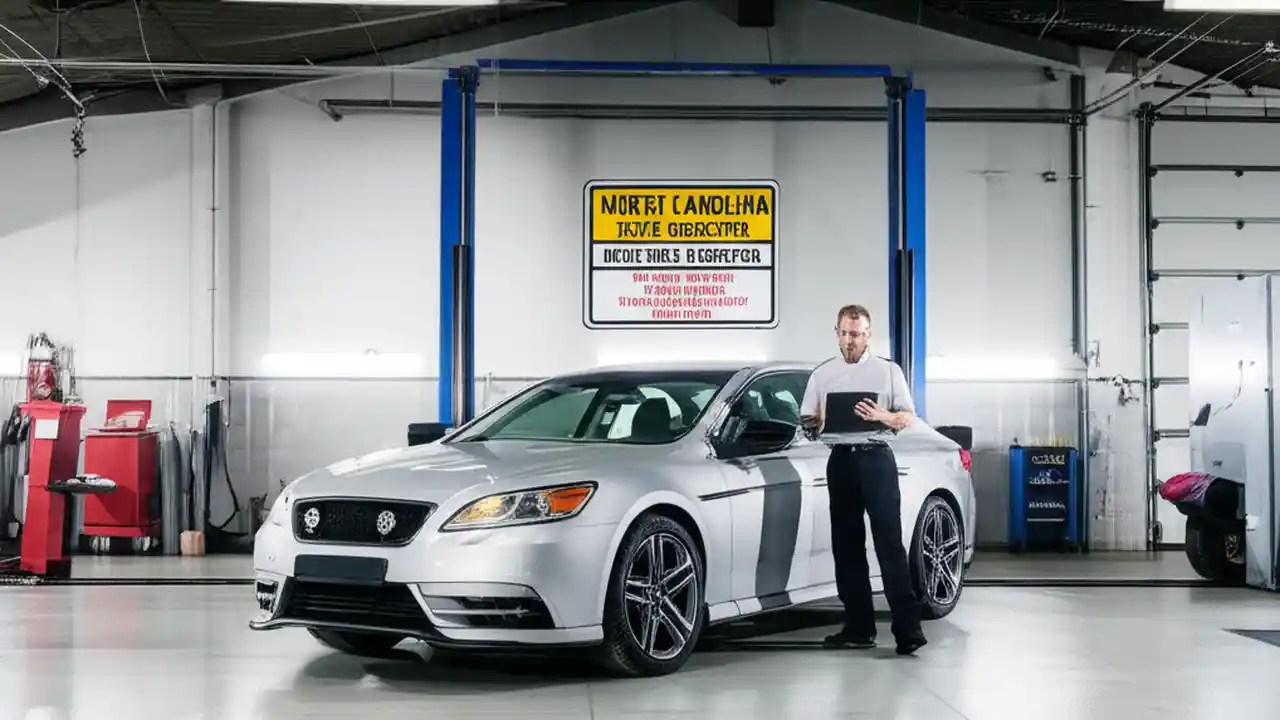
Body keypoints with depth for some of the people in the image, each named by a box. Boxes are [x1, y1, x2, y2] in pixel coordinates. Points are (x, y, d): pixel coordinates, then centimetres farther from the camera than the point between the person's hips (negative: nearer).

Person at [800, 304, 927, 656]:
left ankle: (908, 627, -14)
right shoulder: (822, 374, 15)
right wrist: (819, 419, -11)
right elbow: (806, 422, 13)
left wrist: (881, 415, -16)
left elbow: (908, 418, 4)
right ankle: (858, 627, 9)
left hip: (876, 458, -3)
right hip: (840, 459, 3)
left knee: (890, 543, -11)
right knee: (846, 546, 3)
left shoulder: (888, 370, 9)